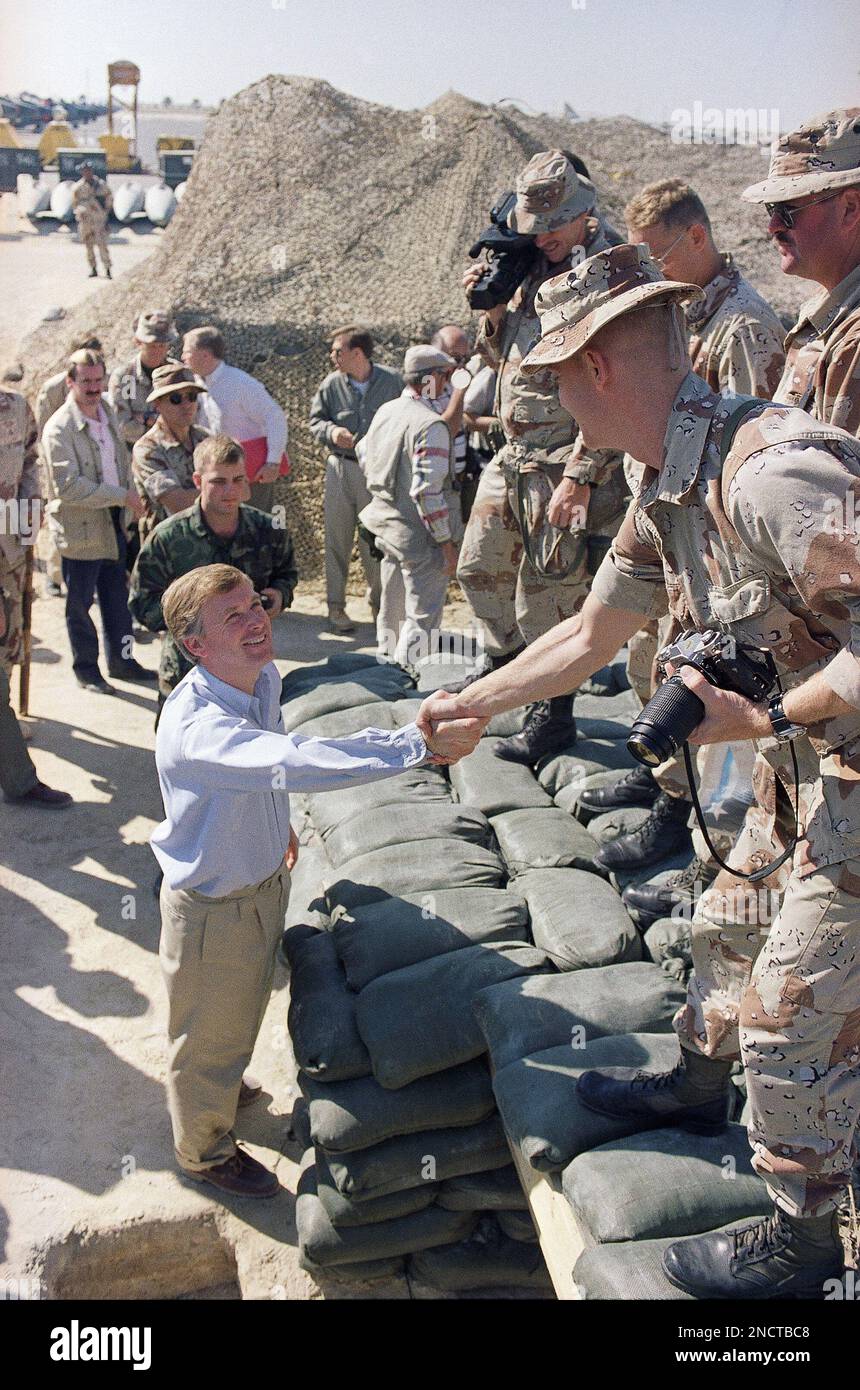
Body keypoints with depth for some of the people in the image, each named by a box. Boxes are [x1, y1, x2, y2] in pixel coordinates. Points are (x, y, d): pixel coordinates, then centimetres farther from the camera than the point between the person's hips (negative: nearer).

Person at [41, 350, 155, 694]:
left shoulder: (108, 414, 9)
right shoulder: (58, 429, -16)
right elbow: (68, 486, -24)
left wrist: (131, 494, 9)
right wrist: (122, 496, -23)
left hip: (114, 523, 7)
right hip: (80, 528, -7)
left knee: (117, 597, 15)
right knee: (80, 602, 6)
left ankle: (121, 659, 28)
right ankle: (86, 668, 19)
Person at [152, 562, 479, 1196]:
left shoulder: (265, 676, -11)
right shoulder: (195, 726, -39)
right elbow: (295, 763, -55)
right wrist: (420, 744, -59)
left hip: (265, 881, 8)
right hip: (215, 906, -7)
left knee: (245, 1008, 32)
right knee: (212, 1032, 19)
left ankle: (223, 1087, 63)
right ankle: (204, 1150, 47)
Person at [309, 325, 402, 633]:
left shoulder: (393, 381, -4)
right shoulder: (332, 384, 0)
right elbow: (315, 421, 7)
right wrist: (331, 431, -13)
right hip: (341, 469, 2)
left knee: (375, 541, 6)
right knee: (337, 540, 5)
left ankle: (379, 603, 23)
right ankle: (336, 607, 16)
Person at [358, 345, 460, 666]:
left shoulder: (385, 411, 5)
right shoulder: (431, 425, -21)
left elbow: (365, 458, 17)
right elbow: (428, 492, -25)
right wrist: (447, 544, -18)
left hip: (385, 523, 9)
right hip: (418, 532, -9)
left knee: (392, 608, 23)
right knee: (423, 616, 0)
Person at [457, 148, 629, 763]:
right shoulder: (539, 271, 13)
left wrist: (580, 476, -22)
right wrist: (492, 308, 3)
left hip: (568, 465, -9)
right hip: (515, 457, 9)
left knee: (551, 594, -2)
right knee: (479, 567, 18)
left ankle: (555, 717, 13)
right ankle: (505, 665, 42)